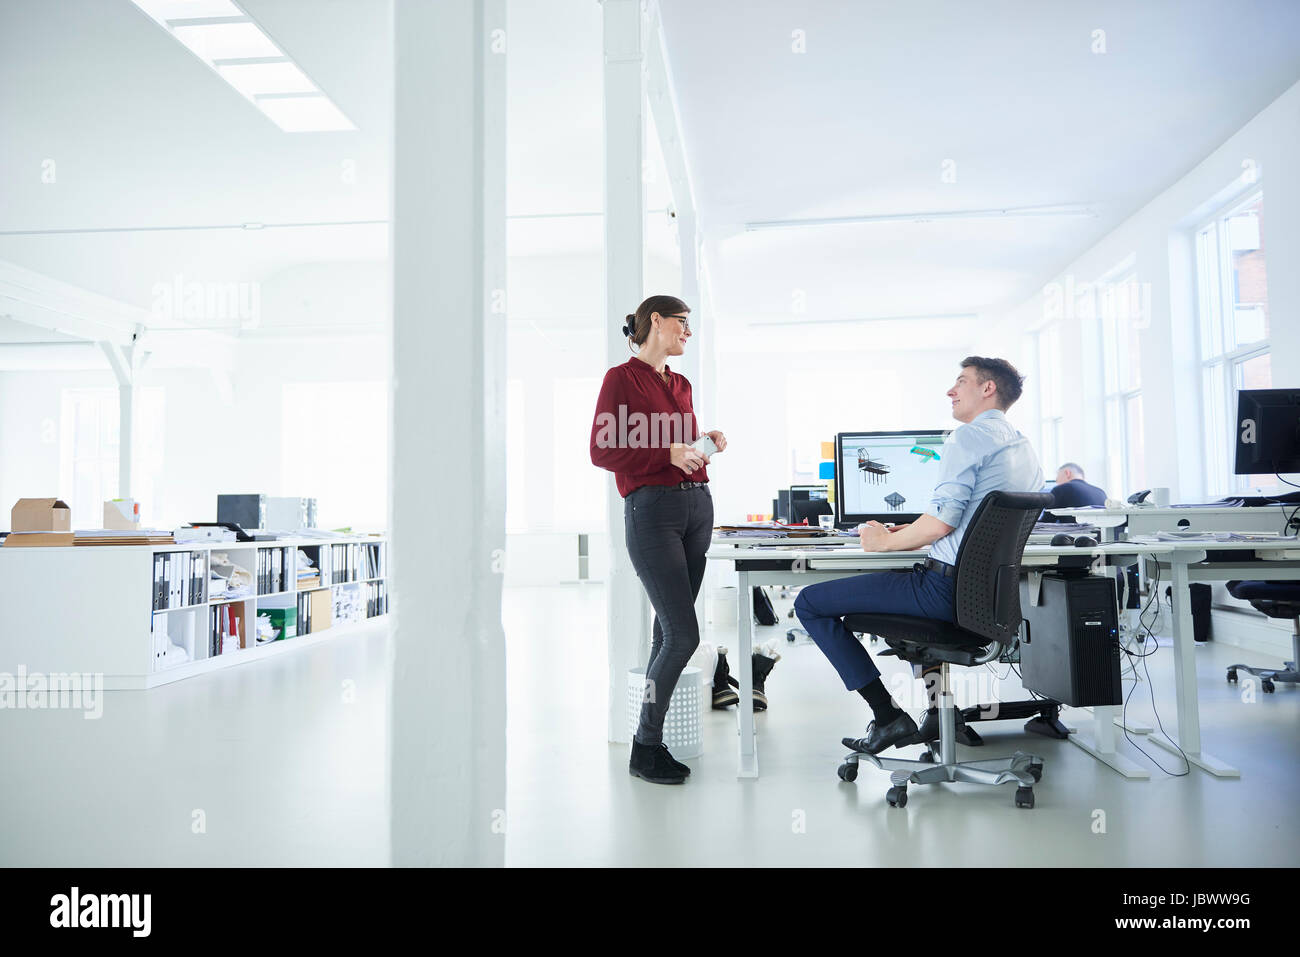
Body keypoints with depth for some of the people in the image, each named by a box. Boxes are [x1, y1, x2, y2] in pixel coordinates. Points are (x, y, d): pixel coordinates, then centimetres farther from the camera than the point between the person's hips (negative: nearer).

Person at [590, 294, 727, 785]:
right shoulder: (622, 378, -3)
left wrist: (706, 443, 6)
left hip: (697, 505, 8)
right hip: (651, 509, -7)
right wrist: (669, 454, -18)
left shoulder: (680, 384, 19)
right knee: (683, 635, -11)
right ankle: (644, 748, 4)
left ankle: (654, 739, 18)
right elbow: (602, 452, -9)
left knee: (669, 631, 8)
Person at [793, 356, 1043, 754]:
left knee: (809, 602, -3)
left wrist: (886, 542, -4)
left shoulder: (969, 436, -11)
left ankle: (888, 716, -5)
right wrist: (910, 534, 20)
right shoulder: (1024, 448, 17)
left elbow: (940, 522, -21)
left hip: (948, 587, -10)